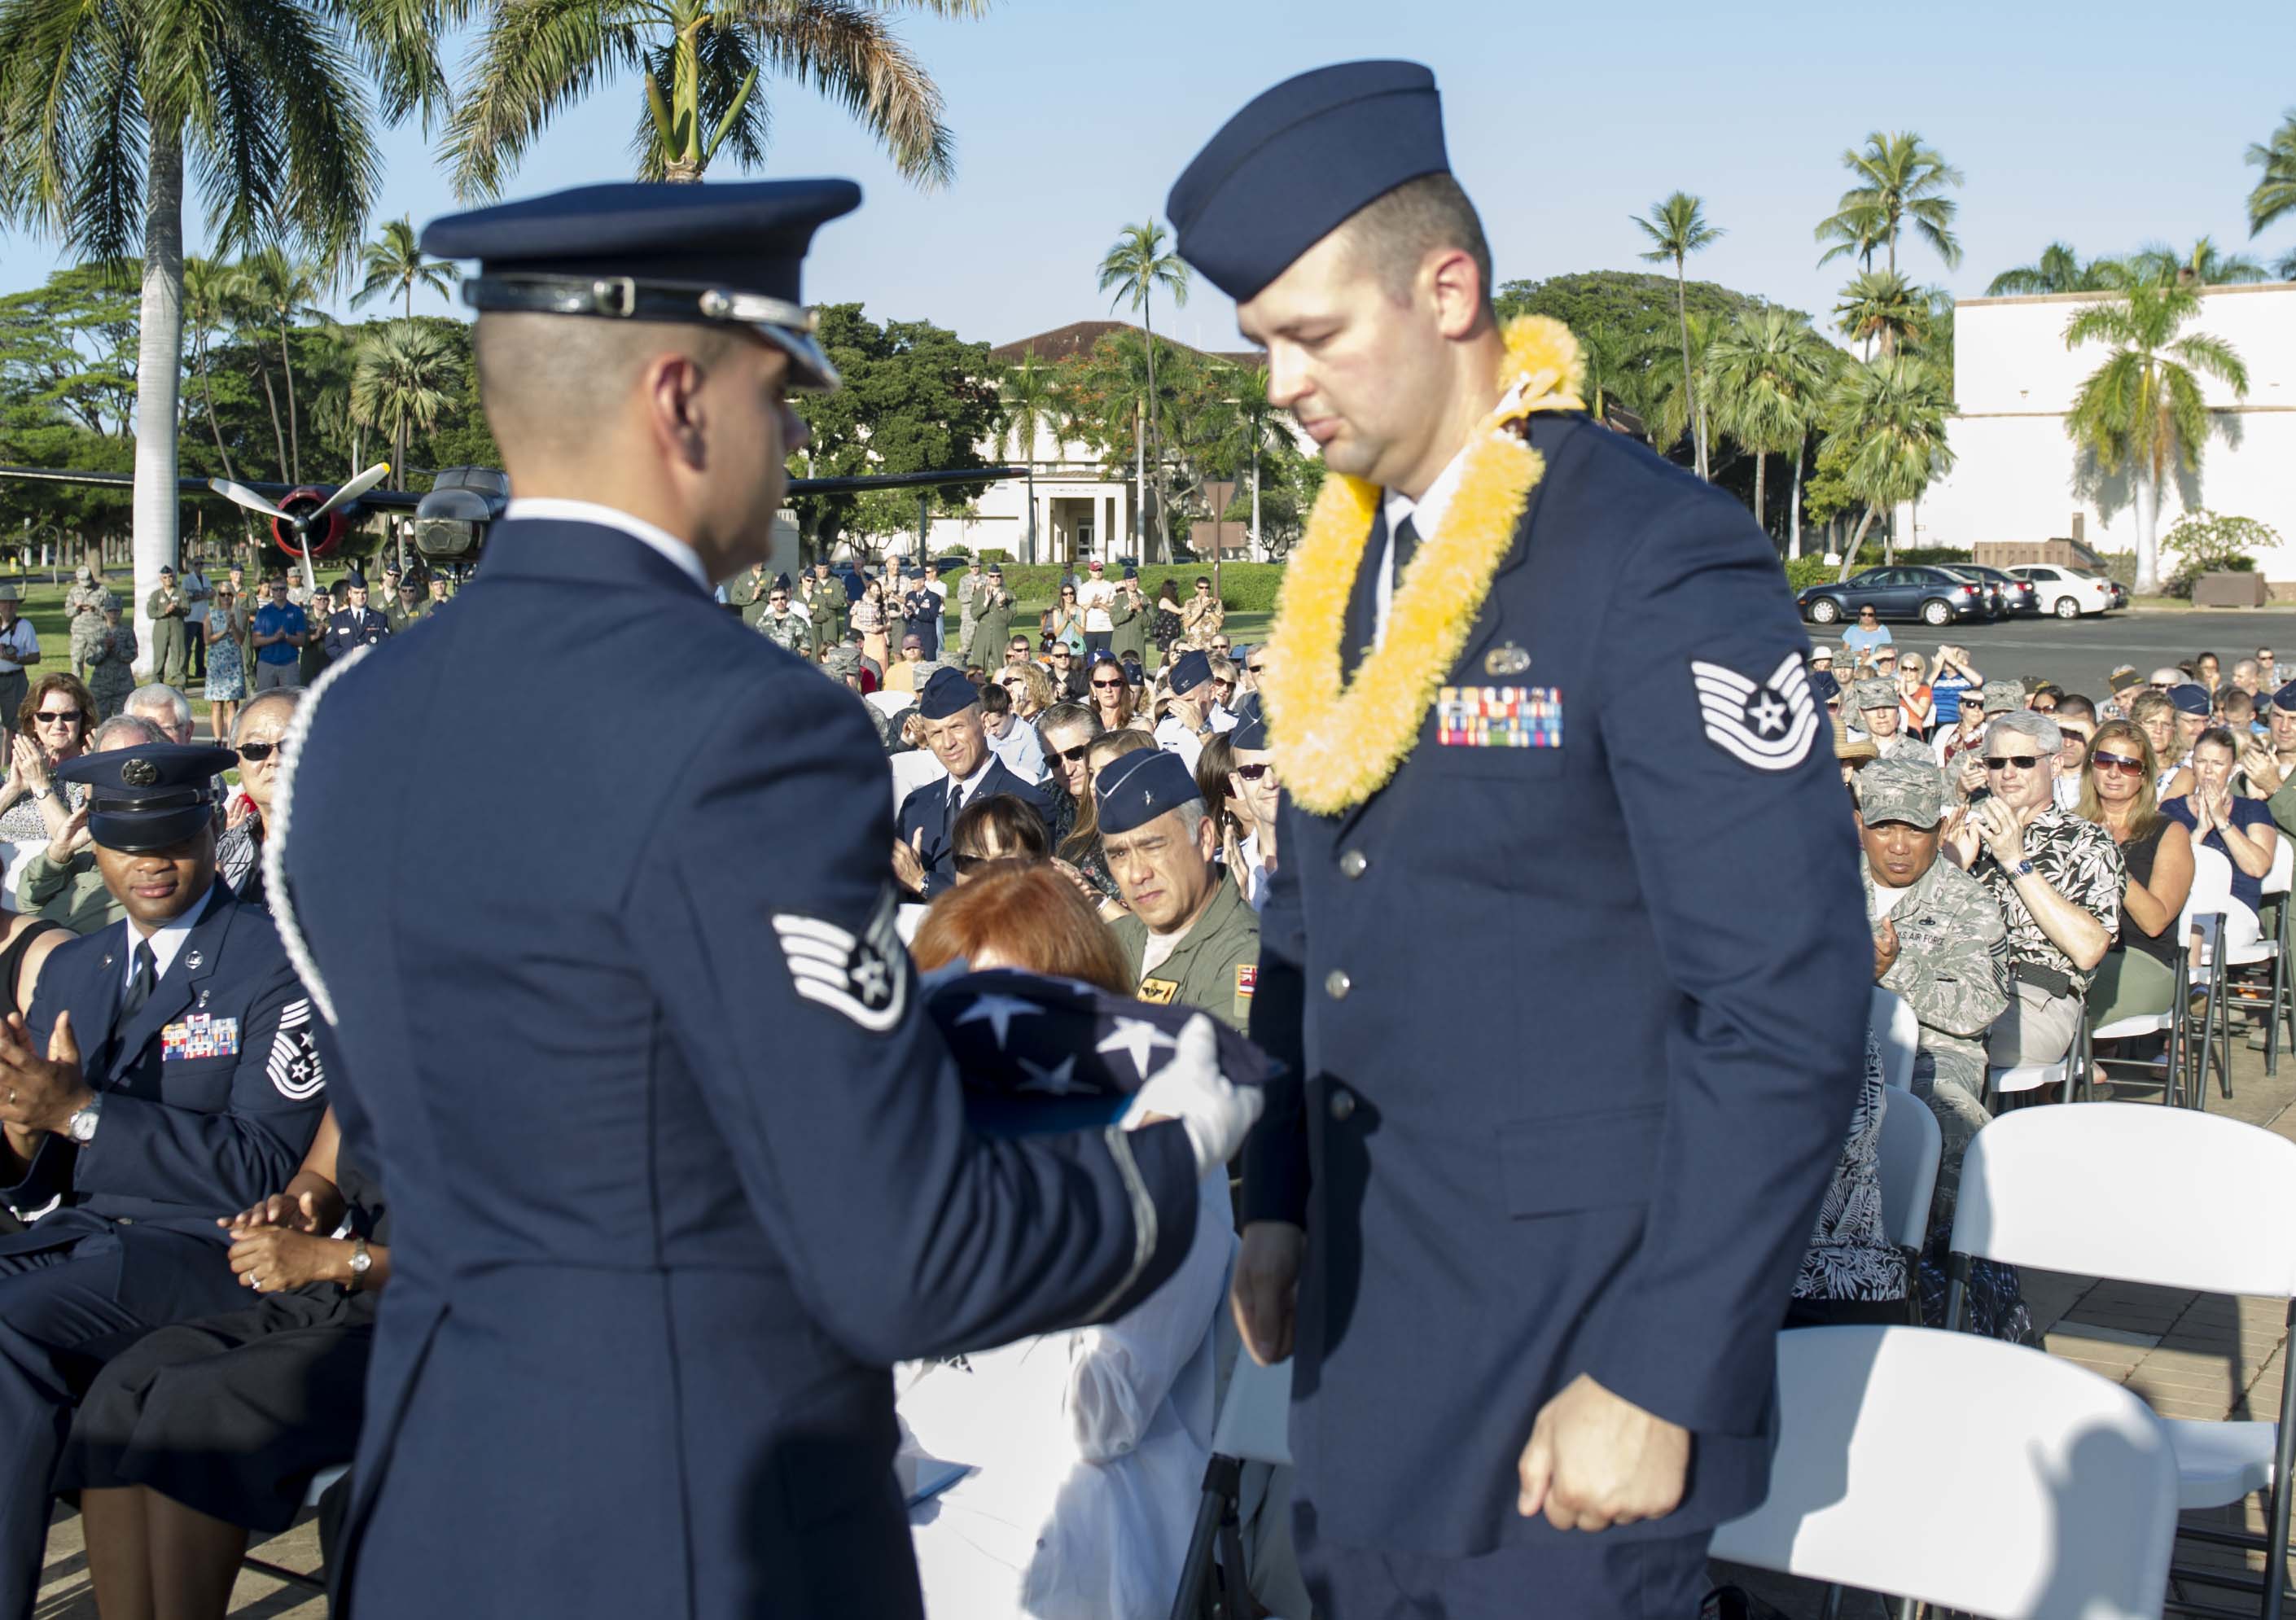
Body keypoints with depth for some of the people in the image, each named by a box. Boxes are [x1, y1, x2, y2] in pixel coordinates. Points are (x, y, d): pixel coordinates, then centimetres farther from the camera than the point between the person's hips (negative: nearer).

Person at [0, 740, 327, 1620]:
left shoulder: (276, 964, -7)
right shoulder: (71, 968, 15)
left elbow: (263, 1166, -14)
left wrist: (80, 1110, -21)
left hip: (201, 1249, -6)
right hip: (77, 1232, 7)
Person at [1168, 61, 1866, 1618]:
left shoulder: (1666, 566, -16)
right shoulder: (1348, 568, 7)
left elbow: (1791, 1009, -18)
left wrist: (1662, 1384, -17)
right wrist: (1279, 1197, 12)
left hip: (1573, 1365, -7)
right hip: (1368, 1324, 7)